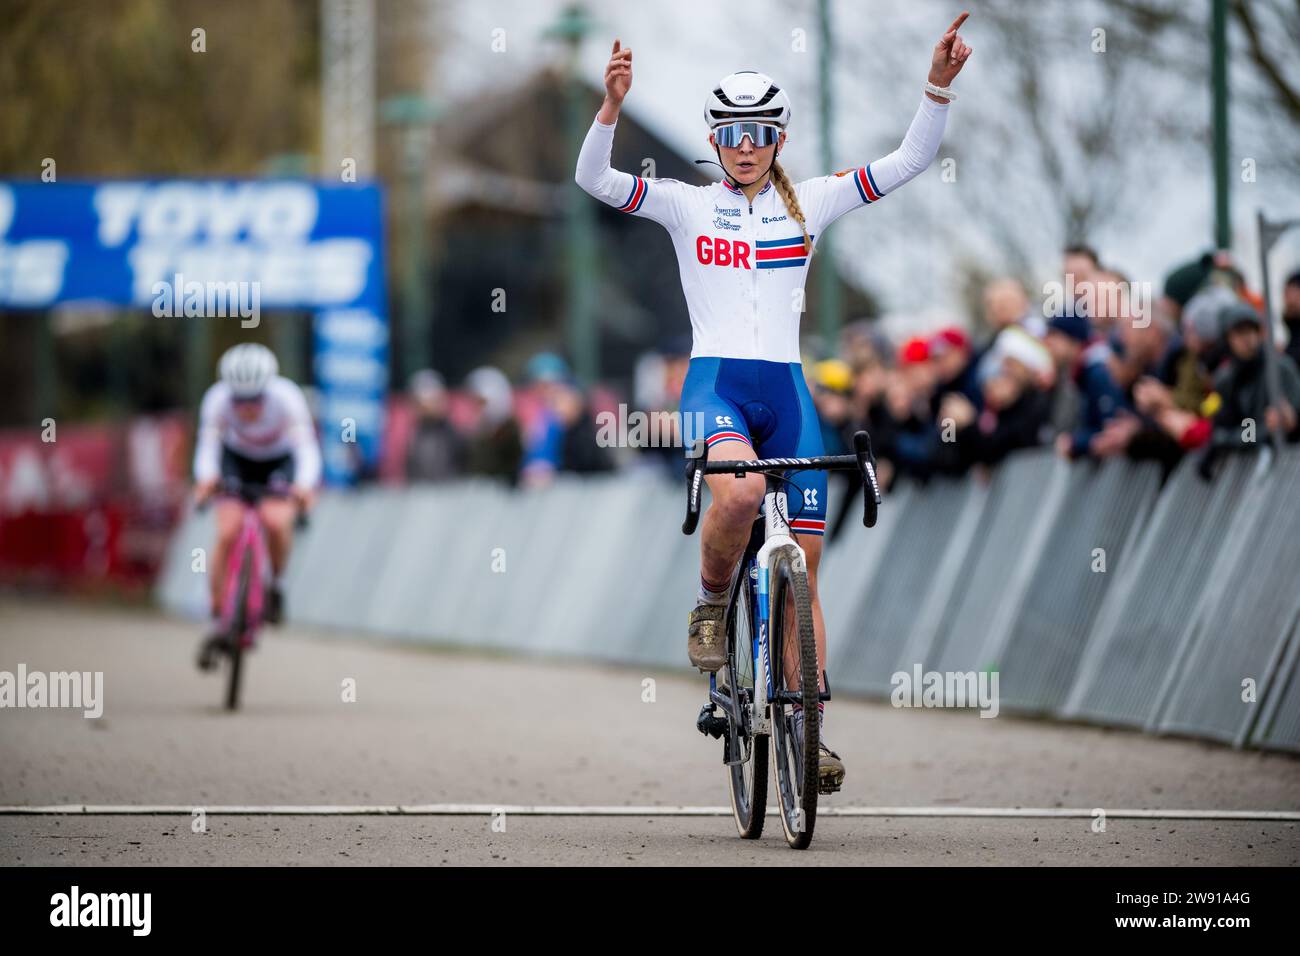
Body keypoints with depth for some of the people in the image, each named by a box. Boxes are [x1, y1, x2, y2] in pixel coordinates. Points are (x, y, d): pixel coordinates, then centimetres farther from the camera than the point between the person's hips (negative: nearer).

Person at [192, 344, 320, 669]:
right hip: (237, 460, 1)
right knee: (228, 534, -19)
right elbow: (208, 444, -38)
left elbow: (307, 447, -42)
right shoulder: (217, 399, -31)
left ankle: (275, 584, 1)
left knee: (276, 521, -29)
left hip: (280, 462, -1)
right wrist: (205, 478, -60)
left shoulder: (286, 397, -34)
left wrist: (305, 484, -62)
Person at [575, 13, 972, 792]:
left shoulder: (810, 203, 10)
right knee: (740, 494, -35)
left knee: (803, 568, 0)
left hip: (787, 390, 3)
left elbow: (910, 162, 5)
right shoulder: (686, 205, 5)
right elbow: (593, 179, -8)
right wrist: (611, 106, -25)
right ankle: (711, 606, -6)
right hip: (716, 382, -3)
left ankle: (808, 728, 5)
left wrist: (939, 87, -10)